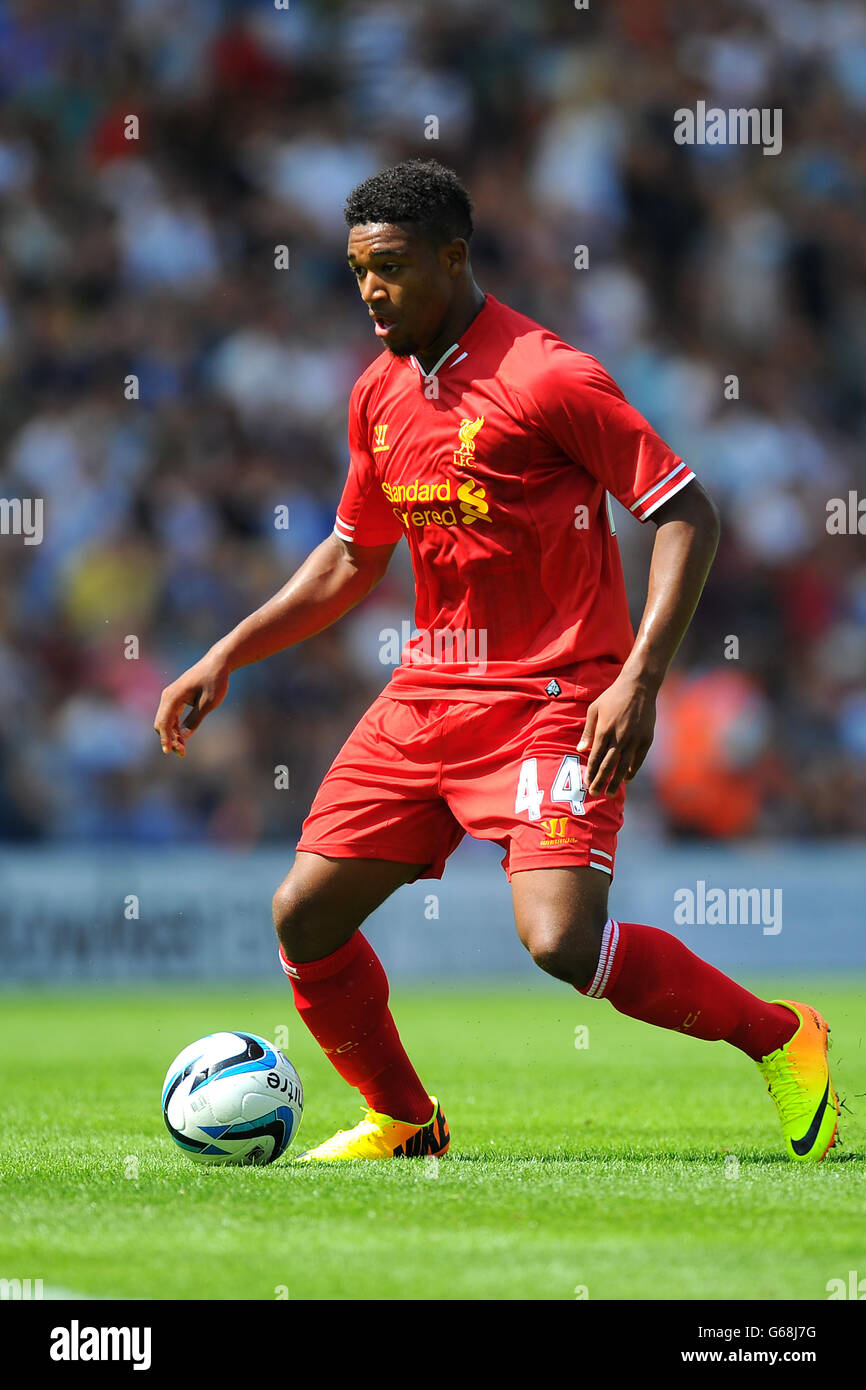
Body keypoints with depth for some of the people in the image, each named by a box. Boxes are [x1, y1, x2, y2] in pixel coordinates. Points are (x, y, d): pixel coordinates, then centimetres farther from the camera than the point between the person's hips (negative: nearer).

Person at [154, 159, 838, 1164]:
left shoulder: (547, 377, -14)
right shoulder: (380, 392, 9)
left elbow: (686, 512, -14)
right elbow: (352, 558, 23)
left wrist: (639, 678, -23)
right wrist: (227, 656, 16)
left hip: (553, 697, -7)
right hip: (427, 694, 7)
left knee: (560, 939, -24)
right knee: (305, 918, 1)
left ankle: (780, 1038, -2)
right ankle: (404, 1122, 23)